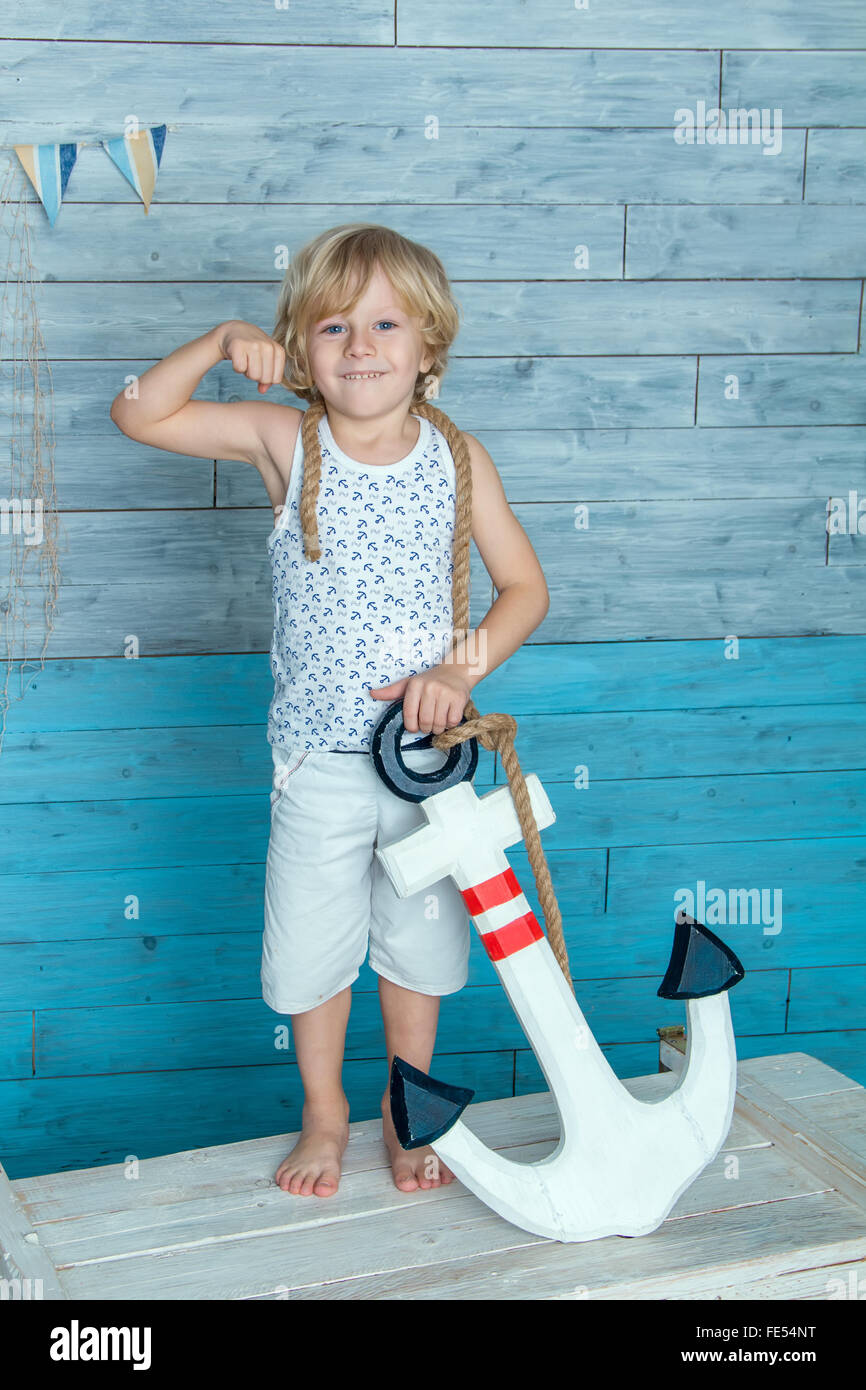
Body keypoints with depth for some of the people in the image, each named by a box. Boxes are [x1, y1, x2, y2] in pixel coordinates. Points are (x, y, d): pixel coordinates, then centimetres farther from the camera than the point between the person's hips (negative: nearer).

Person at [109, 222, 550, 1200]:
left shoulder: (458, 457, -6)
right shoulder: (285, 441, -7)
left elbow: (524, 586, -1)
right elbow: (139, 413, -4)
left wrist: (459, 670, -16)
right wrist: (220, 344, -17)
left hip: (428, 750, 1)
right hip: (319, 760, 0)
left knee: (419, 942, 15)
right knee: (312, 945, 11)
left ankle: (408, 1109, 37)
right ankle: (324, 1114, 35)